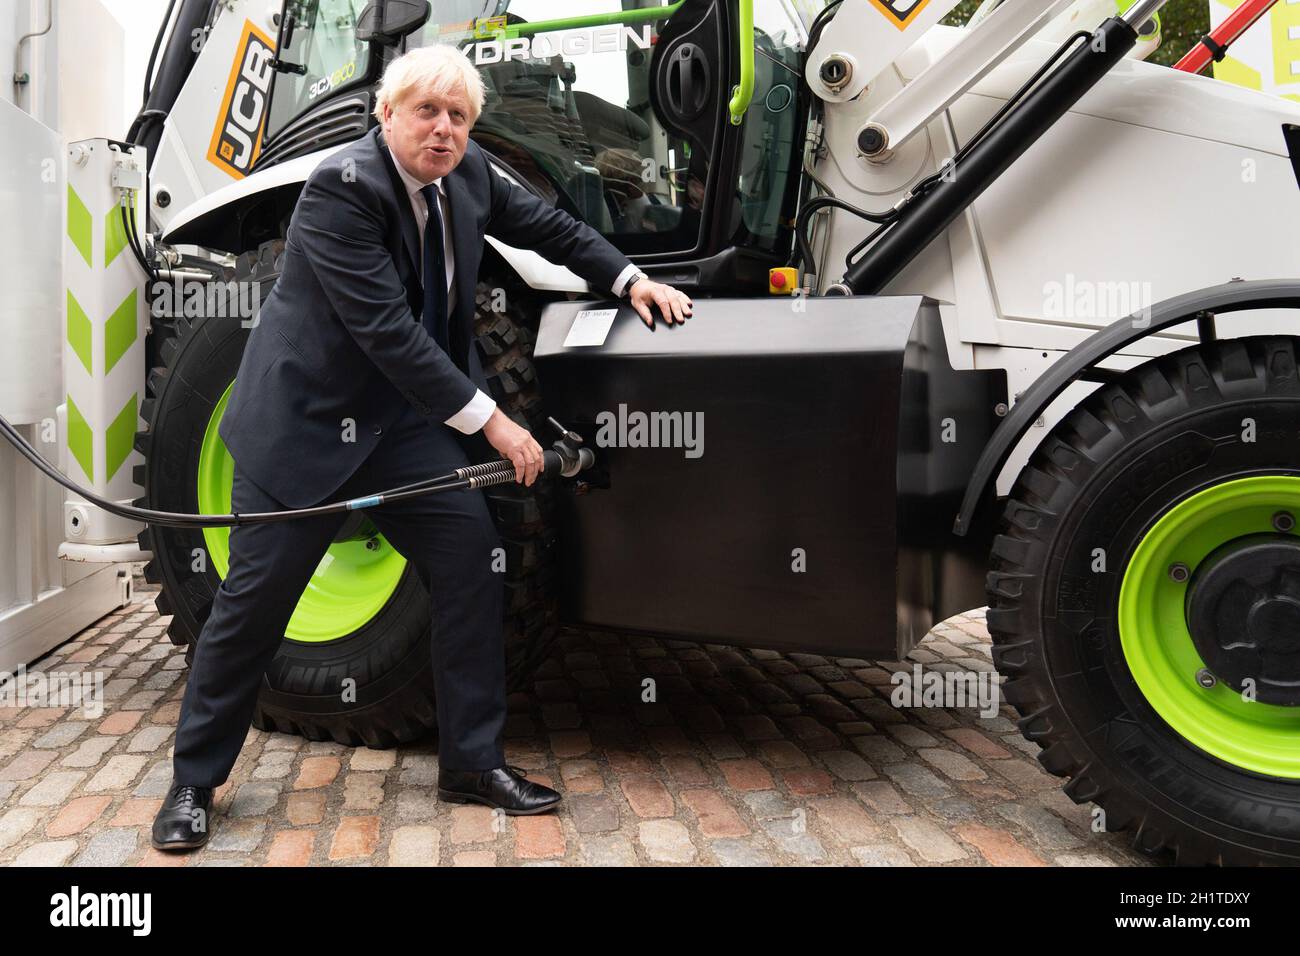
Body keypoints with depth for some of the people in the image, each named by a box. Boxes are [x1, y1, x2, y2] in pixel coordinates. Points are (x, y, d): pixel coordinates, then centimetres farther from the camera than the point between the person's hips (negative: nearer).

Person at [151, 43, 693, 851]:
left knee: (472, 556, -2)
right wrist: (489, 421, -26)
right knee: (256, 596, 0)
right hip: (306, 418, -6)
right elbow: (388, 331, -27)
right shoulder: (341, 189, -21)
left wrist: (631, 279, 9)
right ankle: (194, 783, 18)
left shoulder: (468, 174, 1)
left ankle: (473, 762, 11)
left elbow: (545, 224, 18)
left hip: (405, 418, 7)